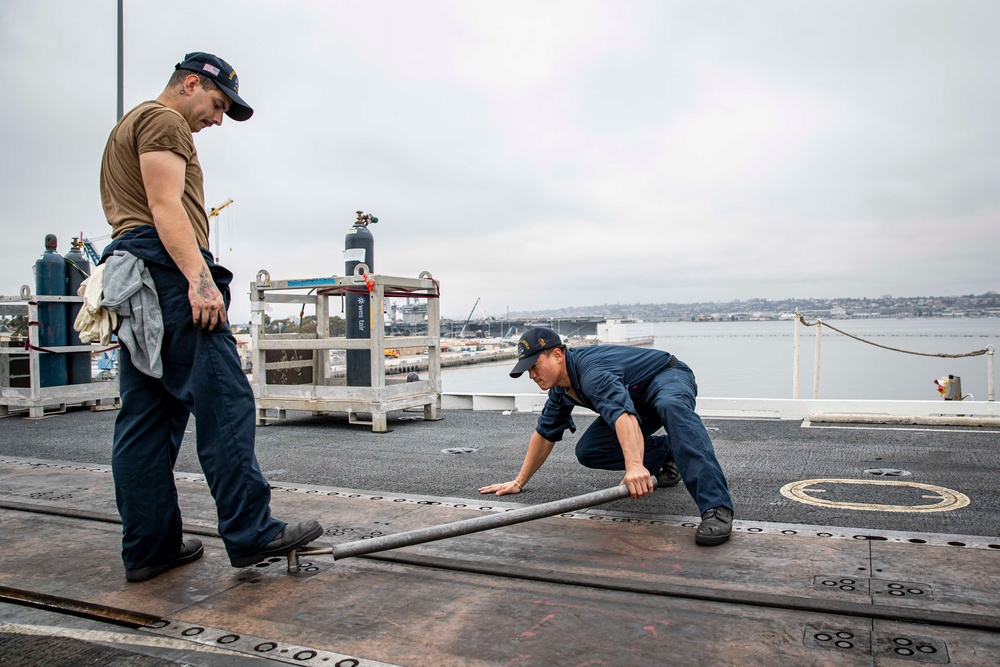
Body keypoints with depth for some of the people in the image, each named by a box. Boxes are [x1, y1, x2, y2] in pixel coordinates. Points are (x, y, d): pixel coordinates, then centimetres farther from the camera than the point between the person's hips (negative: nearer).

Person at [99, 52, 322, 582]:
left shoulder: (128, 127, 33)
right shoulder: (164, 121, 1)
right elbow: (165, 206, -14)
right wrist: (199, 277, -24)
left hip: (131, 277, 11)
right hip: (168, 266, -11)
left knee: (144, 418, 6)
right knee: (223, 401, -13)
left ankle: (148, 548, 9)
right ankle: (250, 533, -14)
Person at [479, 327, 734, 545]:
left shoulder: (592, 372, -35)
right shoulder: (560, 389, -5)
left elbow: (623, 415, -53)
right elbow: (545, 434, 6)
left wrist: (635, 466, -68)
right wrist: (519, 482, 7)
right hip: (641, 404, 9)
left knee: (671, 407, -45)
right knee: (586, 451, -6)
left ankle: (716, 508, -54)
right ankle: (664, 455, 8)